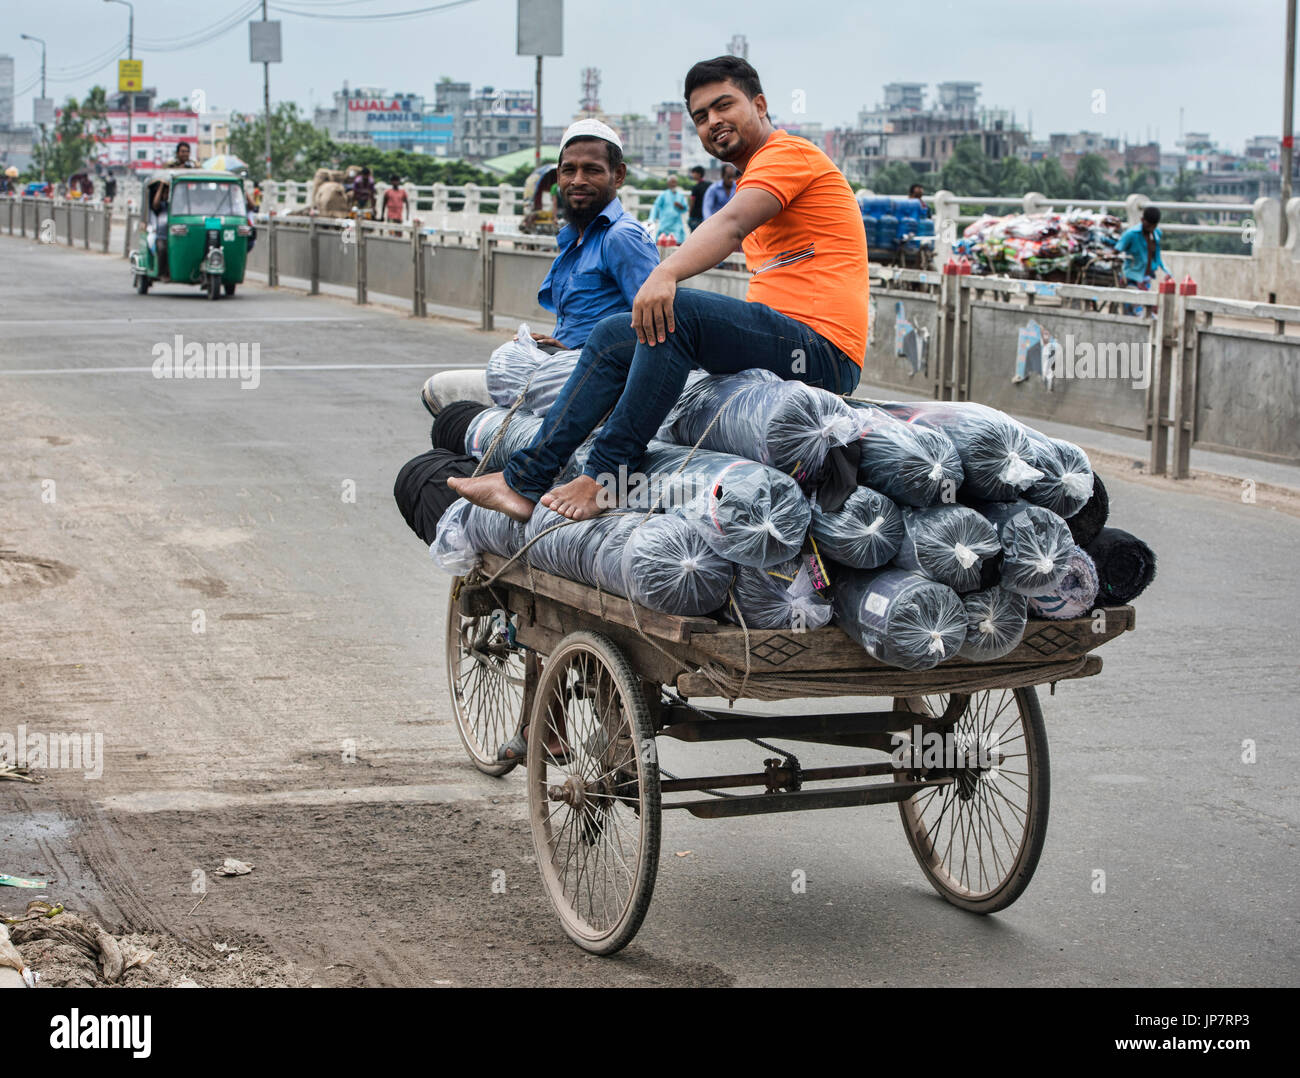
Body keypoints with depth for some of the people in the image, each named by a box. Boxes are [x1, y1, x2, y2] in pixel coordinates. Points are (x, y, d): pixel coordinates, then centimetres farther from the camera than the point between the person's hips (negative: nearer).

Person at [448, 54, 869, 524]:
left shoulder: (789, 153, -3)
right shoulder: (753, 178, 29)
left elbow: (732, 224, -23)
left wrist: (665, 274, -39)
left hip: (821, 350, -10)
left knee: (677, 310, -31)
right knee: (614, 334, 4)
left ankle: (604, 476, -26)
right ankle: (525, 480, -4)